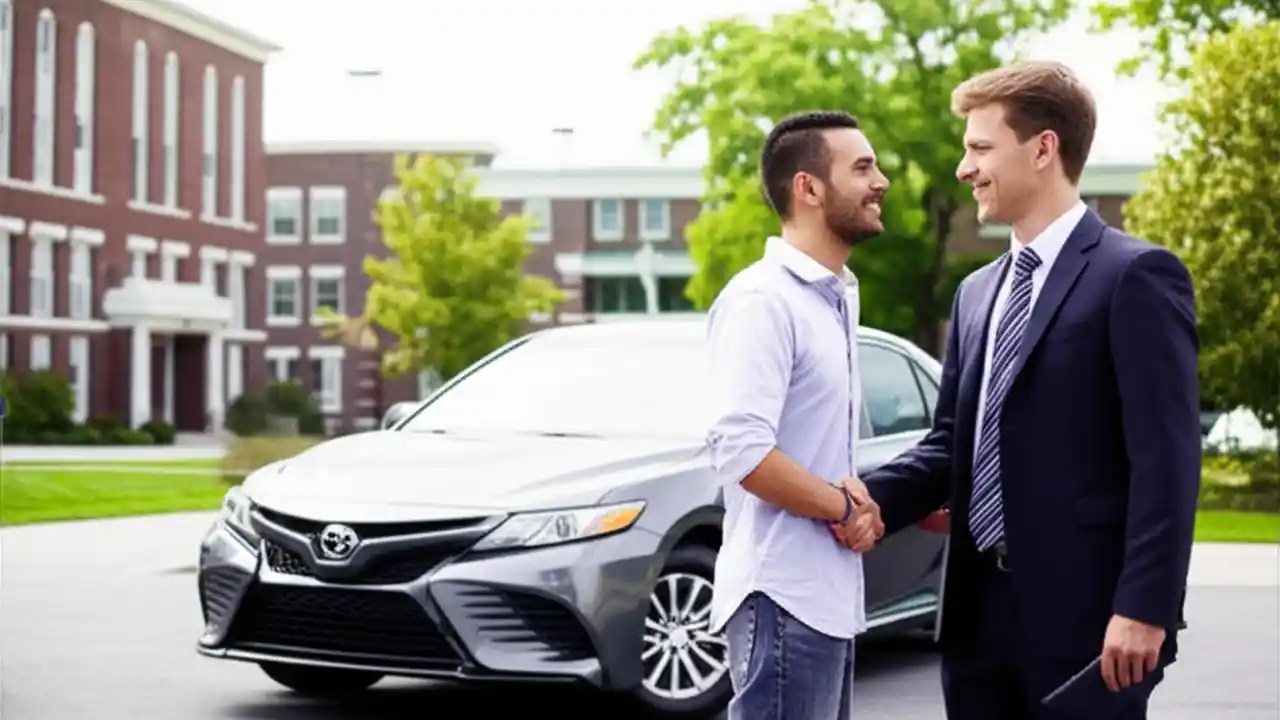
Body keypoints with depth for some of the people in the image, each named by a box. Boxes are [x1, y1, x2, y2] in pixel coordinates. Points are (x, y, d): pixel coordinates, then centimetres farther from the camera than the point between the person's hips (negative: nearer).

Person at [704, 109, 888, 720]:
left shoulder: (836, 297, 15)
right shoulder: (763, 300, -14)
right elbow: (740, 449, -25)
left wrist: (860, 507, 4)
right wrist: (844, 507, -12)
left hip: (831, 595, 9)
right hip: (785, 597, -9)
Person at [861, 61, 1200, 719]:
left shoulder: (1135, 275, -7)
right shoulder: (977, 293, 17)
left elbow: (1166, 458, -13)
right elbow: (950, 444, 15)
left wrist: (1144, 609, -19)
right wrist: (868, 499, -4)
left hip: (1084, 613, -7)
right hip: (981, 610, 7)